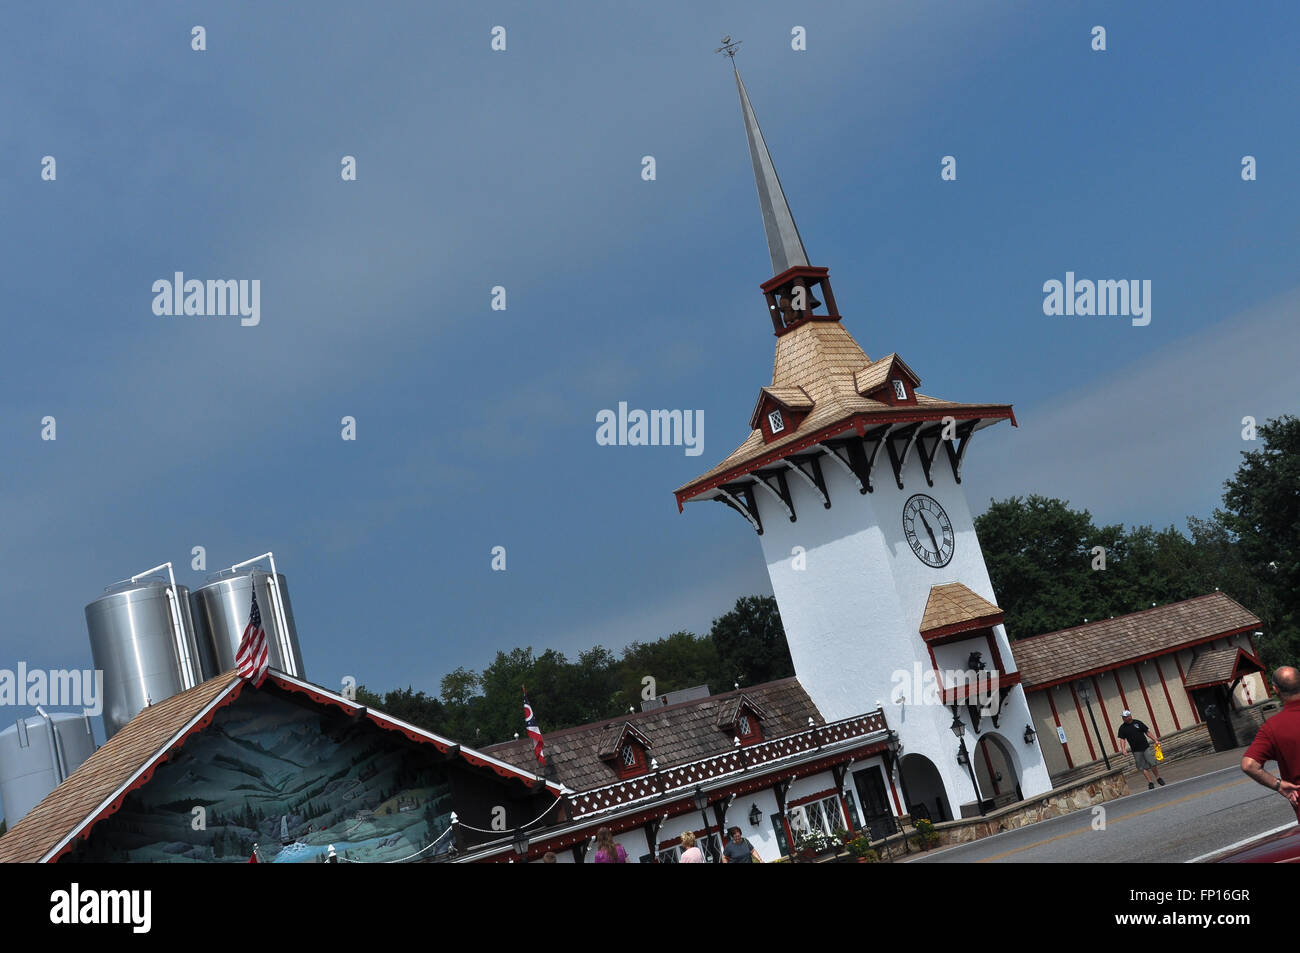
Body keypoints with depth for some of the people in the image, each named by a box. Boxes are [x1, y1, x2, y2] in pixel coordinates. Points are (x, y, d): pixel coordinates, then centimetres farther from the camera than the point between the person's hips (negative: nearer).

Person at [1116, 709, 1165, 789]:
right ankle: (1150, 782, 5)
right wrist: (1123, 749, -14)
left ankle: (1158, 778, 12)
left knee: (1152, 763, -7)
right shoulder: (1122, 728, 4)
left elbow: (1147, 732, 9)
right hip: (1136, 751, 0)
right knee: (1143, 767, -1)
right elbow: (1122, 739, 0)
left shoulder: (1137, 723, 5)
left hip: (1145, 747, 0)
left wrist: (1155, 739, 1)